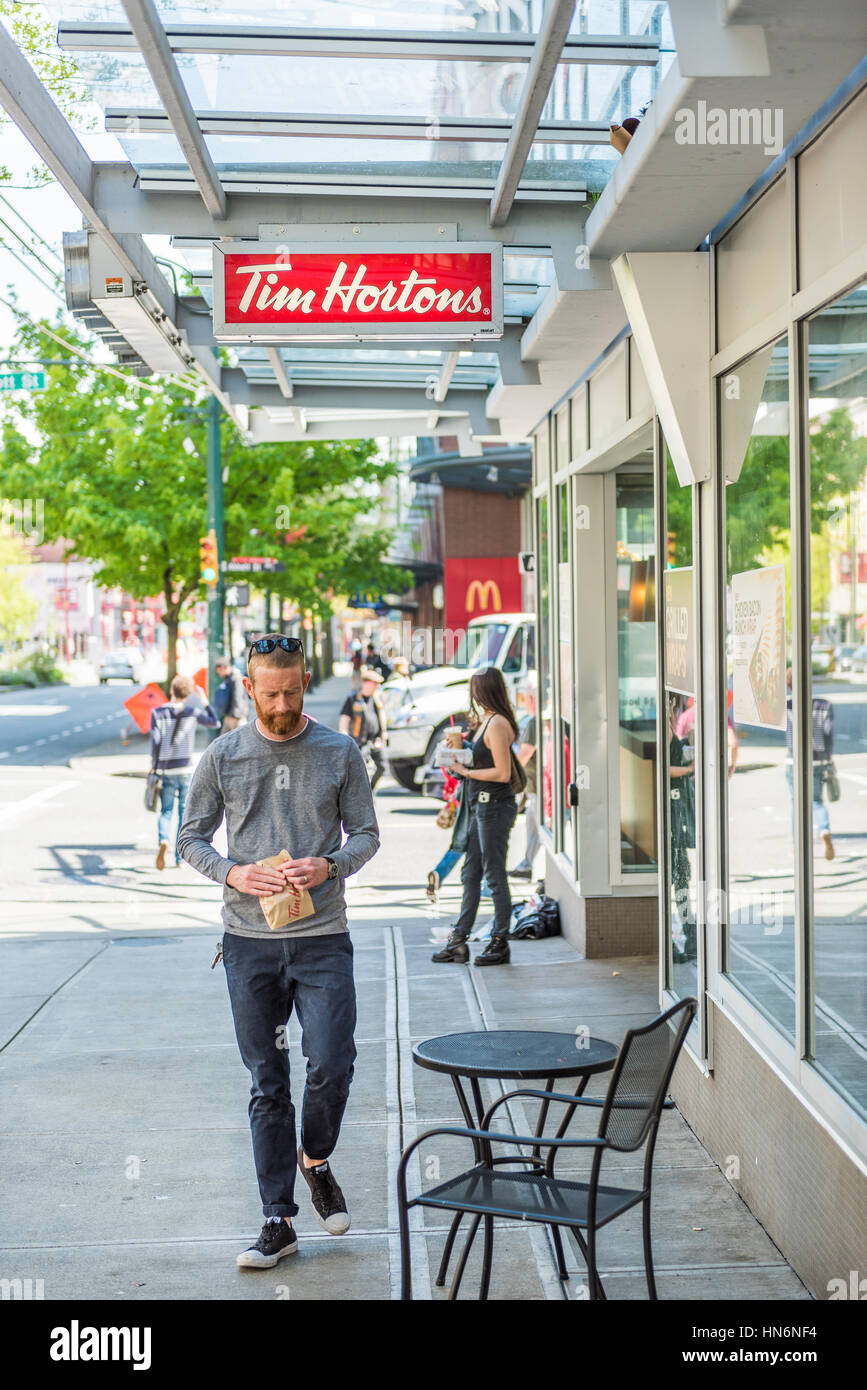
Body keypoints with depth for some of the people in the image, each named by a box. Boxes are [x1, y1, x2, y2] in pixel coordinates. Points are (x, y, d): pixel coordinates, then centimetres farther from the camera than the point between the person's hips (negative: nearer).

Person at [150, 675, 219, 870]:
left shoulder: (157, 713, -4)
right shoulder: (192, 712, -4)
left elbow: (155, 743, -8)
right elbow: (215, 723, 7)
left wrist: (154, 767, 1)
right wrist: (204, 701, 12)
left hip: (166, 770, 0)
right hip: (186, 769, 0)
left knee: (166, 811, 11)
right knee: (184, 812, 9)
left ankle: (163, 841, -19)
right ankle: (179, 858, 10)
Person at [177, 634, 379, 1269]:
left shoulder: (340, 752, 2)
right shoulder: (223, 756, 3)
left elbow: (367, 833, 7)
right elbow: (193, 837, 9)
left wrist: (330, 867, -13)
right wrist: (233, 873, -10)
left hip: (323, 939, -1)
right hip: (250, 941, 1)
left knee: (332, 1065, -9)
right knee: (268, 1085, 6)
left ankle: (316, 1160, 23)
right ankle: (279, 1222, 15)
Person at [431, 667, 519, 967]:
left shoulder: (497, 724, -15)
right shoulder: (488, 721, 15)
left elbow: (502, 773, -20)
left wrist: (465, 771, -13)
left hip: (494, 806, -10)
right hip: (480, 806, 10)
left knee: (494, 875, -1)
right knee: (470, 873, 12)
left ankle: (500, 943, 8)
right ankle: (458, 942, 17)